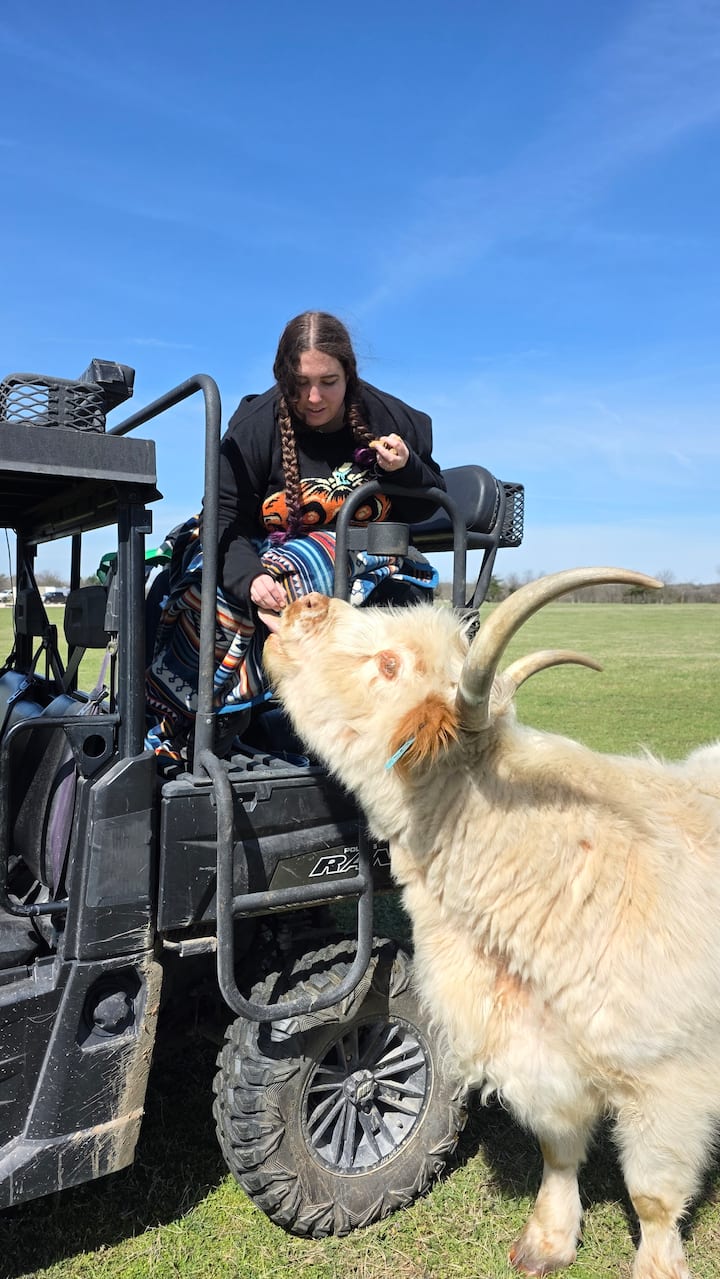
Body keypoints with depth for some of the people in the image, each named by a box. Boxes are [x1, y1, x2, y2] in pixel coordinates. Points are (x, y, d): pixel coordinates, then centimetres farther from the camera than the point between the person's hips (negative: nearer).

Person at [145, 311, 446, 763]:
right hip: (263, 553, -1)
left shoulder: (392, 419, -5)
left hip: (365, 563, 1)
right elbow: (226, 518, -18)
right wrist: (249, 577, -38)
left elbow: (430, 508, 5)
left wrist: (406, 470, -18)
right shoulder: (255, 424, -11)